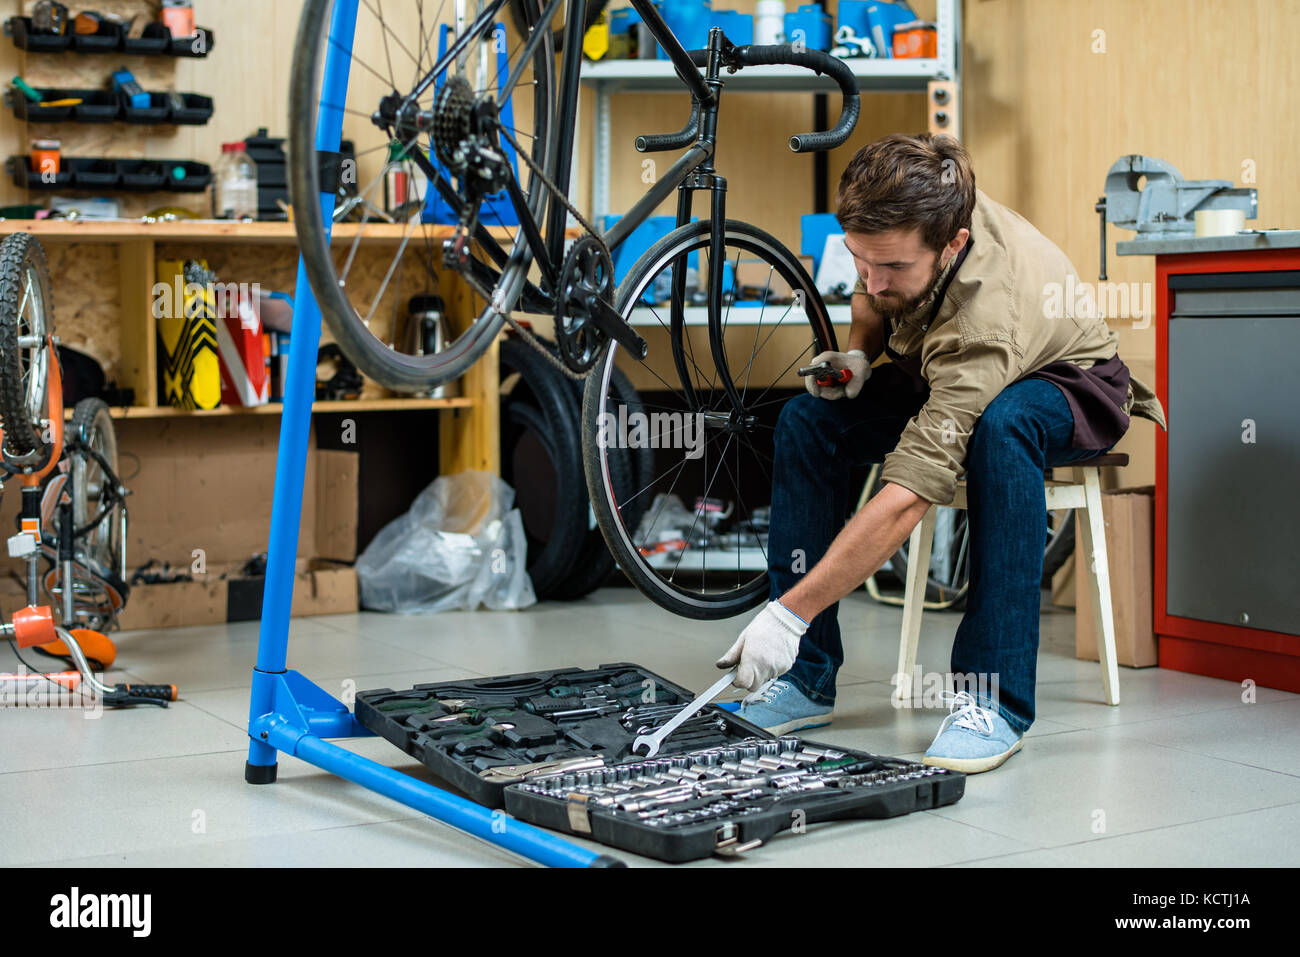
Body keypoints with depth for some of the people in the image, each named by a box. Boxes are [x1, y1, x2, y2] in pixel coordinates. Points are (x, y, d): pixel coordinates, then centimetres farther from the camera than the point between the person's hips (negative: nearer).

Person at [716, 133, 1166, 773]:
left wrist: (788, 611, -46)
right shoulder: (900, 222, -22)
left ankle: (992, 697, -33)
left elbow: (908, 496, -46)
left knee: (999, 426, -41)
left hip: (1068, 385, -6)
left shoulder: (986, 315, -42)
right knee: (806, 422, -17)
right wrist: (856, 356, -15)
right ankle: (805, 678, -12)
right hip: (940, 378, 7)